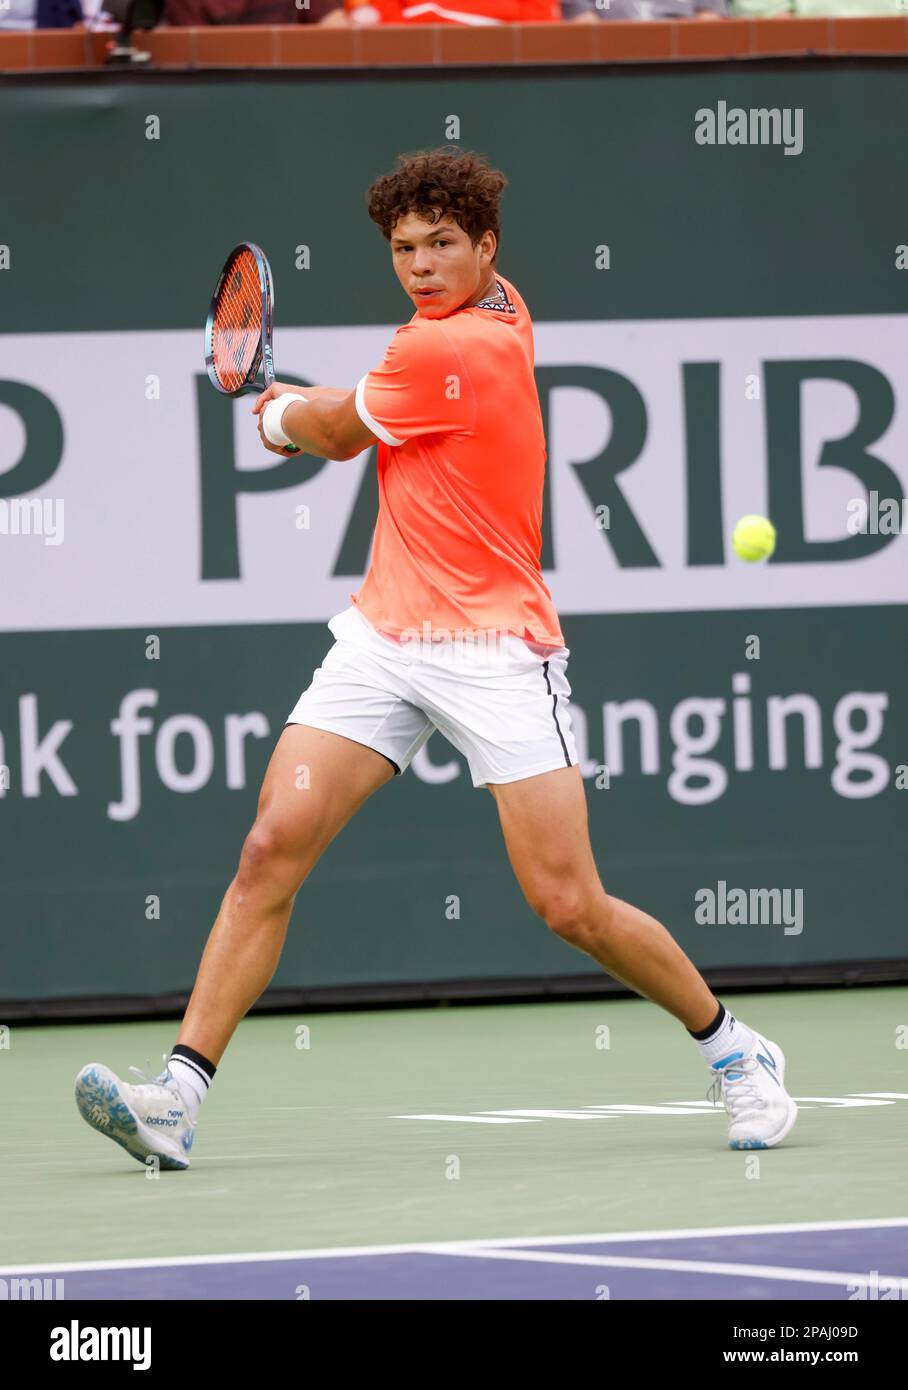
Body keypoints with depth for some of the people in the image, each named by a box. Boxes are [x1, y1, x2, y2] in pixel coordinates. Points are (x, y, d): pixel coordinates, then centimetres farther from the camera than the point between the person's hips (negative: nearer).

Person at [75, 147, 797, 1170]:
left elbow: (332, 430, 0)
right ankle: (179, 1095, -13)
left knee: (570, 906, -9)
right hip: (383, 639, 8)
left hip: (495, 647, -8)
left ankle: (733, 1050, 15)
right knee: (273, 846, -8)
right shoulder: (497, 310, 9)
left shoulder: (452, 354, -17)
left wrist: (285, 416, 21)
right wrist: (303, 412, 13)